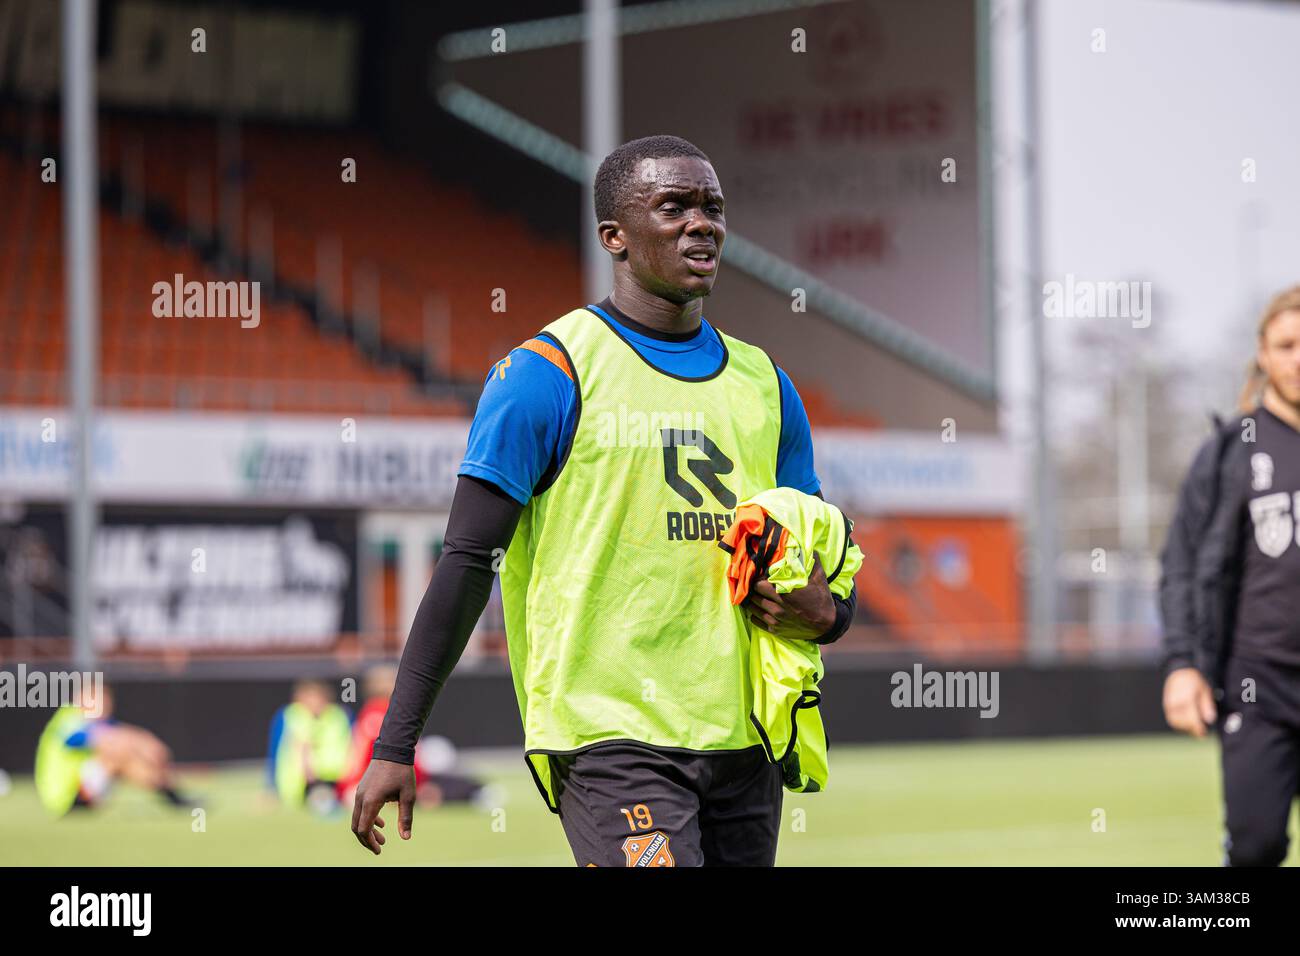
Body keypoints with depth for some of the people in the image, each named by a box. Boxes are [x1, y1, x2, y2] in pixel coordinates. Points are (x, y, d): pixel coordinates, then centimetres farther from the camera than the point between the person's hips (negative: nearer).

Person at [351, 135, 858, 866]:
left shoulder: (764, 386, 15)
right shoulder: (547, 373, -3)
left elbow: (822, 570, 22)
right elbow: (468, 565, -6)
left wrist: (822, 611, -3)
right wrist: (396, 746, -11)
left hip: (743, 743, 6)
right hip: (608, 737, -6)